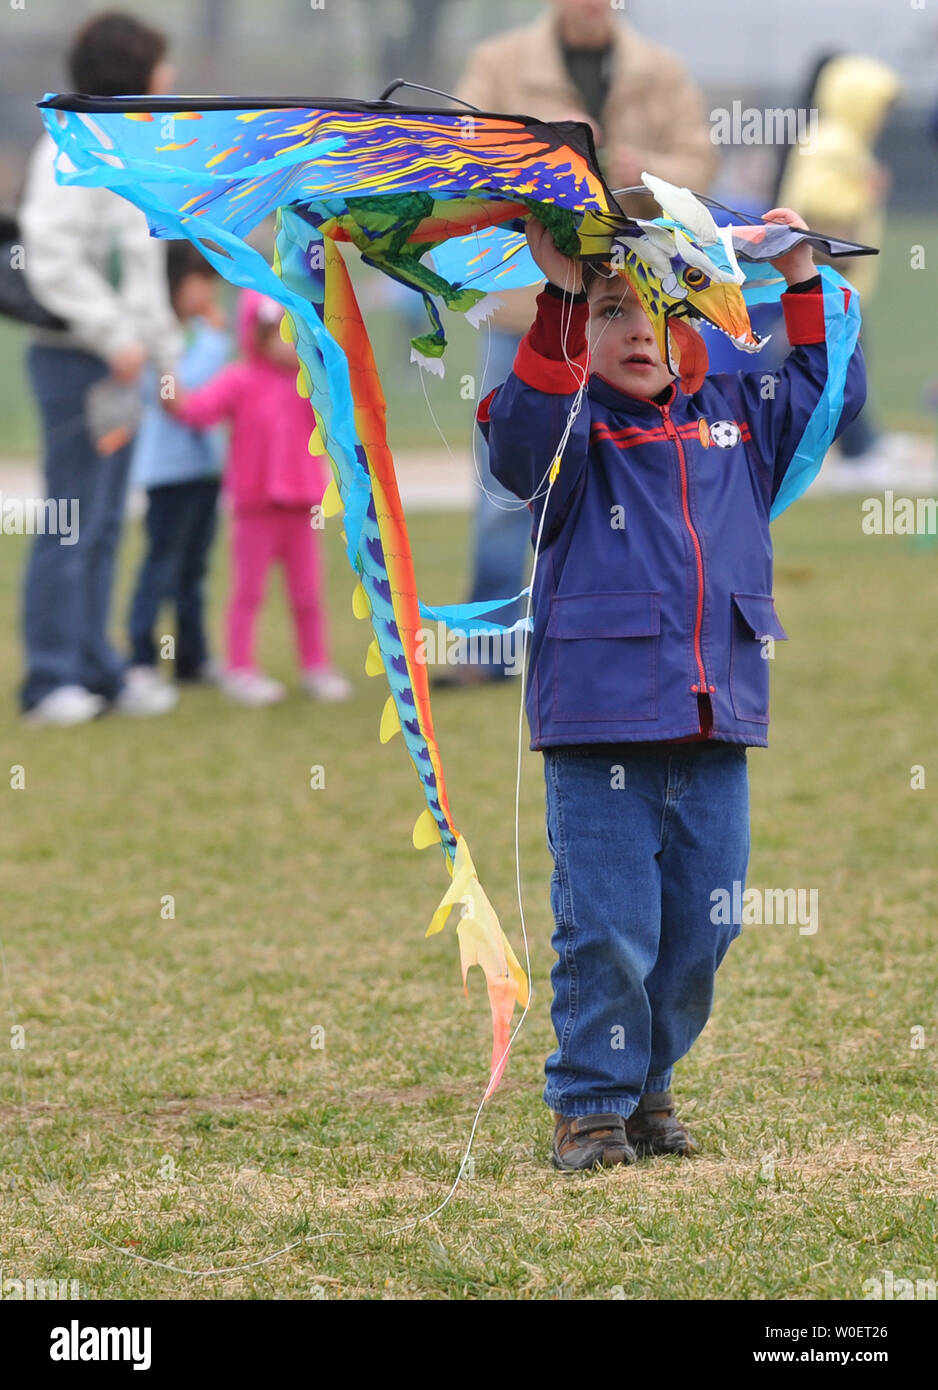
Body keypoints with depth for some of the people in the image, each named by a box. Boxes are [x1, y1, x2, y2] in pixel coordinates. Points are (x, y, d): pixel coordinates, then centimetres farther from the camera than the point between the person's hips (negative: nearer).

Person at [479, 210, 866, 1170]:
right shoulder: (570, 428, 2)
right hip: (599, 733, -4)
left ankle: (650, 1086, 24)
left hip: (715, 736, 4)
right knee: (607, 934, -5)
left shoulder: (733, 419, 15)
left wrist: (802, 280, 18)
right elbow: (523, 440, -22)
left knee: (700, 934, 8)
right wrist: (562, 300, -29)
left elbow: (832, 391, 29)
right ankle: (591, 1105, 8)